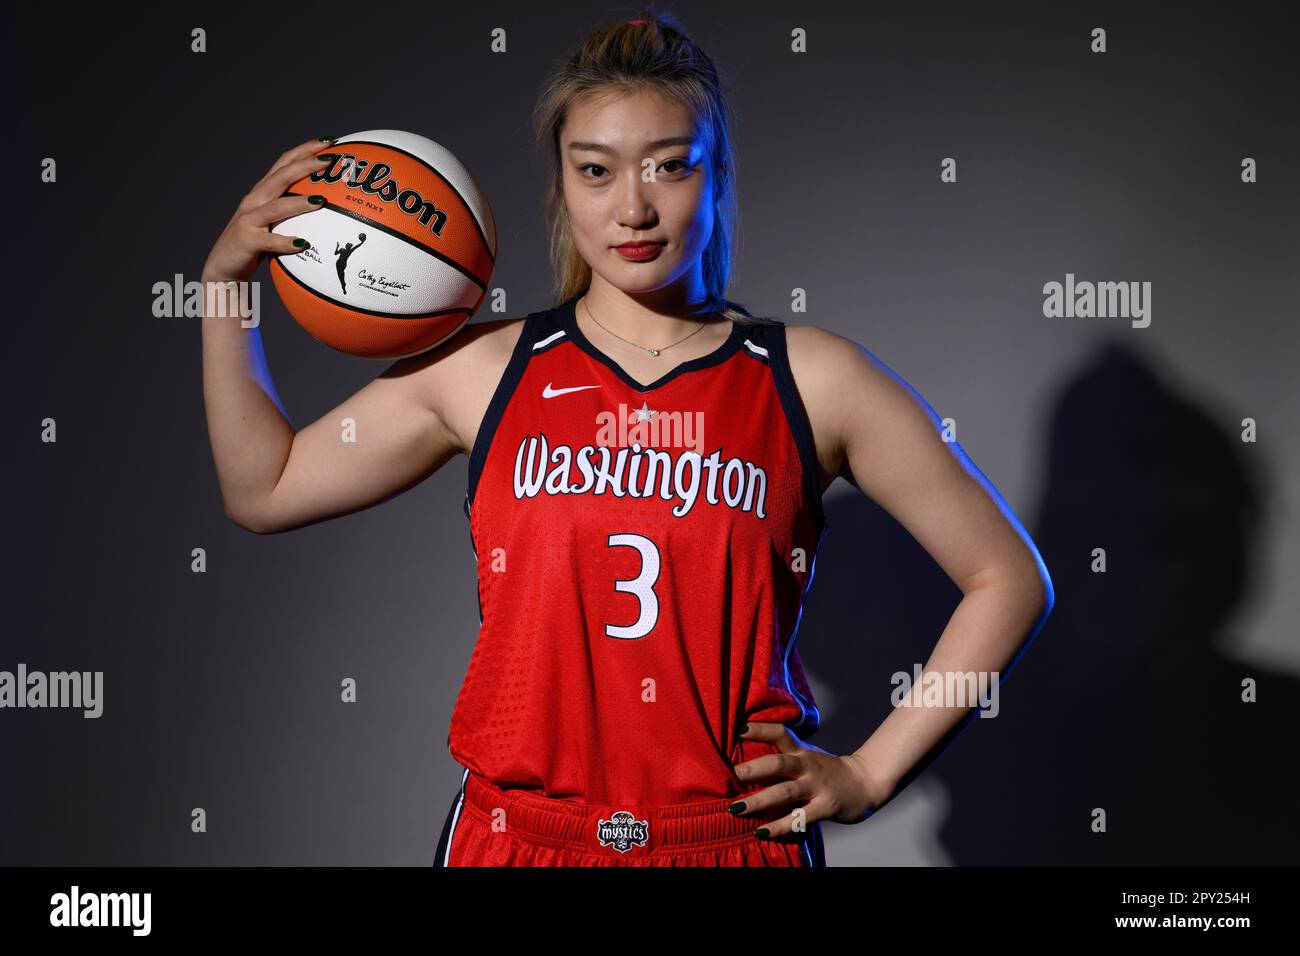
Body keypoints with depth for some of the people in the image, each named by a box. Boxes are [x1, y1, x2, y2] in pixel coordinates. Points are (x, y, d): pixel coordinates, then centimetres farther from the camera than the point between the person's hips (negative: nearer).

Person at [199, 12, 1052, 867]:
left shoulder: (810, 381, -3)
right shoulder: (483, 374, 2)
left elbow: (1009, 578, 2)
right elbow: (264, 489, 13)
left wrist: (869, 776, -2)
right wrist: (227, 282, 4)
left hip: (740, 838, -1)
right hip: (514, 833, 1)